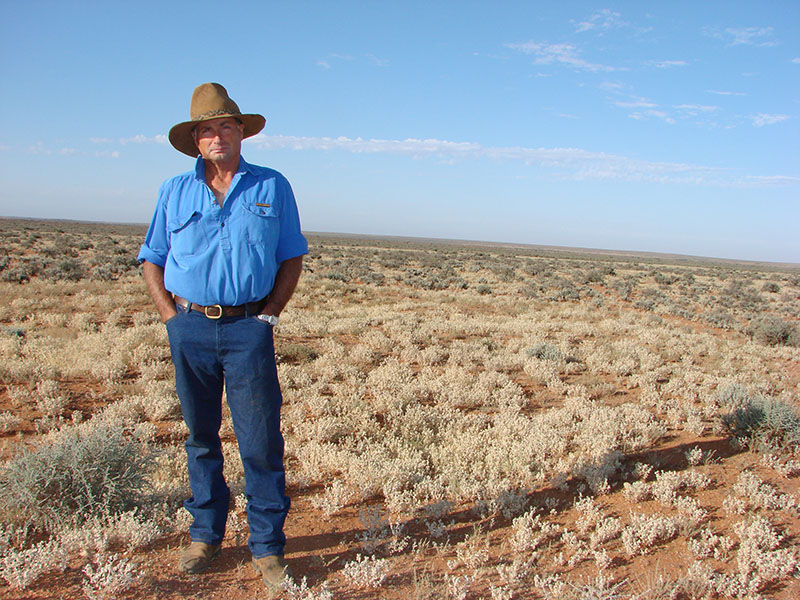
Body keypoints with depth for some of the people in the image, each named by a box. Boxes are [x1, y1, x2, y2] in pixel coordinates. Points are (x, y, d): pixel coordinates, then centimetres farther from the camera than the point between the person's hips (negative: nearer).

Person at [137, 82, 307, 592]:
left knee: (262, 442, -2)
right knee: (201, 437, 12)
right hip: (190, 329, 2)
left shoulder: (272, 187, 7)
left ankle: (268, 546, 10)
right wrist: (172, 318, 2)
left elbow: (292, 258, 8)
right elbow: (152, 261, 14)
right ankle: (205, 534, 28)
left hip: (248, 329, -2)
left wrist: (269, 315, -2)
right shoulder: (175, 192, 11)